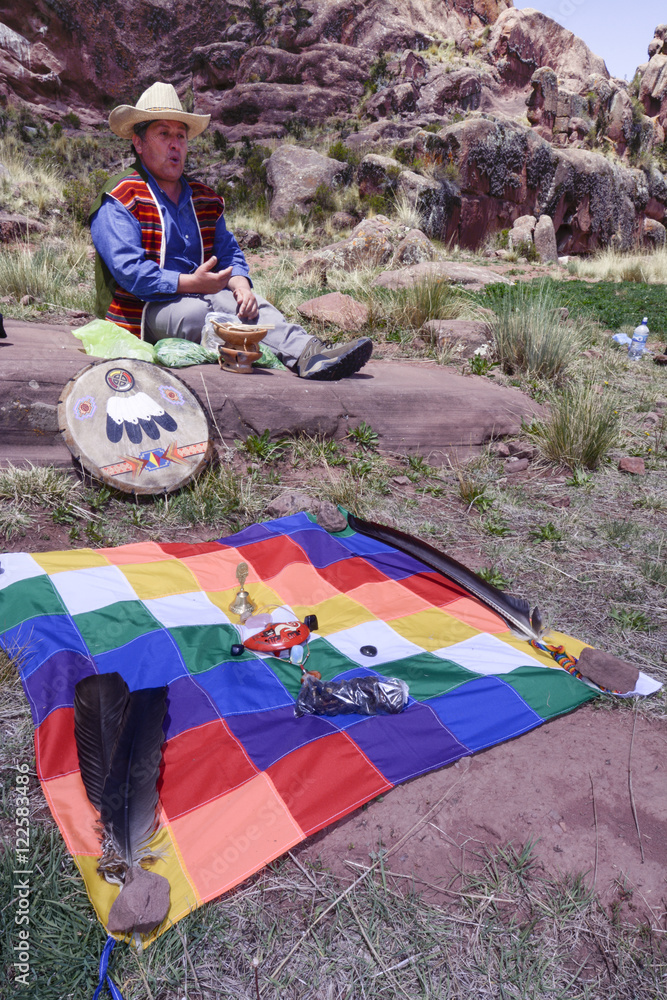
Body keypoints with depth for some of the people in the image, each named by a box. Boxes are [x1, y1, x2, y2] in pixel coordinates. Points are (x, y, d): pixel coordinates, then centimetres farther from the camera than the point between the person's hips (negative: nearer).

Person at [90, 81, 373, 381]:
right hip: (145, 310, -5)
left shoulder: (204, 199, 20)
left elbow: (228, 252, 18)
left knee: (250, 304, -25)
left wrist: (240, 283, -7)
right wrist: (191, 283, -21)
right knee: (199, 311, -36)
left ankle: (310, 355, -48)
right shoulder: (119, 201, -1)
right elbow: (129, 270, -13)